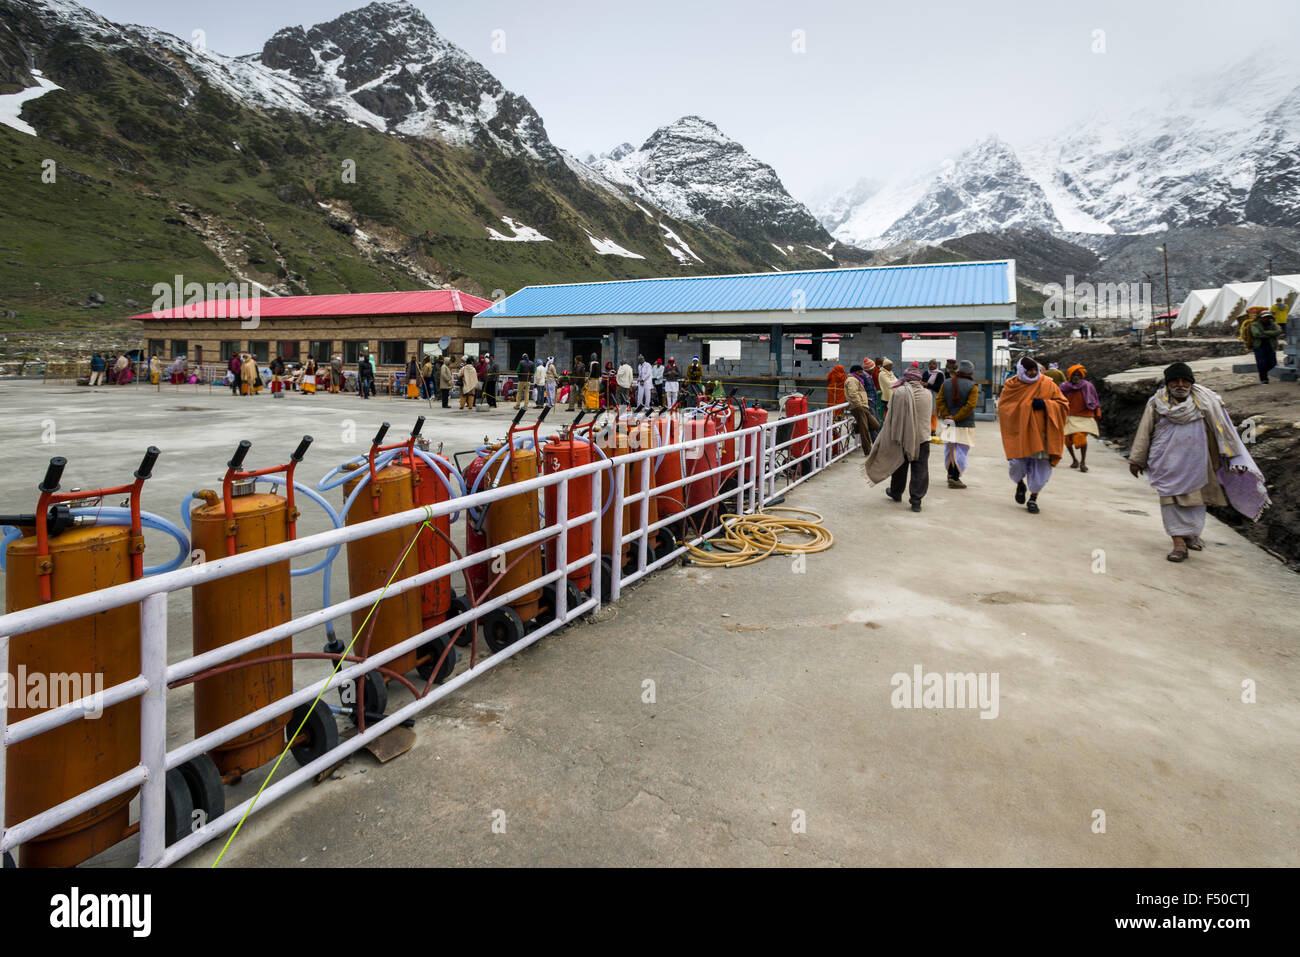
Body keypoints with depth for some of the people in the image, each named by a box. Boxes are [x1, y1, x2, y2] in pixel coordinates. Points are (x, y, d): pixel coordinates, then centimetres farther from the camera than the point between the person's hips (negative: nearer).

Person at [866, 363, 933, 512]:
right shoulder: (928, 394, -1)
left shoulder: (898, 393, -10)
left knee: (900, 467, 16)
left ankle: (896, 493, 33)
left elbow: (891, 418, -7)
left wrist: (894, 436, 1)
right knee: (920, 470, 4)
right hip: (922, 438, 1)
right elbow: (930, 414, 13)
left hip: (903, 436, -1)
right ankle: (916, 500, 2)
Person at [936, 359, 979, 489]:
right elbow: (970, 405, -18)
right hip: (965, 425, -5)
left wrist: (945, 415, -5)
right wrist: (956, 418, -14)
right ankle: (955, 478, -6)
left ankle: (950, 473, 30)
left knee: (949, 449, 17)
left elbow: (939, 400, -1)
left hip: (948, 424, 5)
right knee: (961, 451, -1)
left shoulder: (947, 383, 3)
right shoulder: (972, 386, -11)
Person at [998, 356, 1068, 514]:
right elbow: (1002, 408, 6)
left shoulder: (1048, 385, 1)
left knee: (1040, 468, 0)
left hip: (1041, 434, 1)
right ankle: (1020, 484, 29)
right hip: (1019, 433, -1)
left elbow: (1064, 405, 4)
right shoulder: (1011, 386, 1)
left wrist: (1045, 404, -14)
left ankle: (1033, 499, 18)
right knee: (1017, 463, -7)